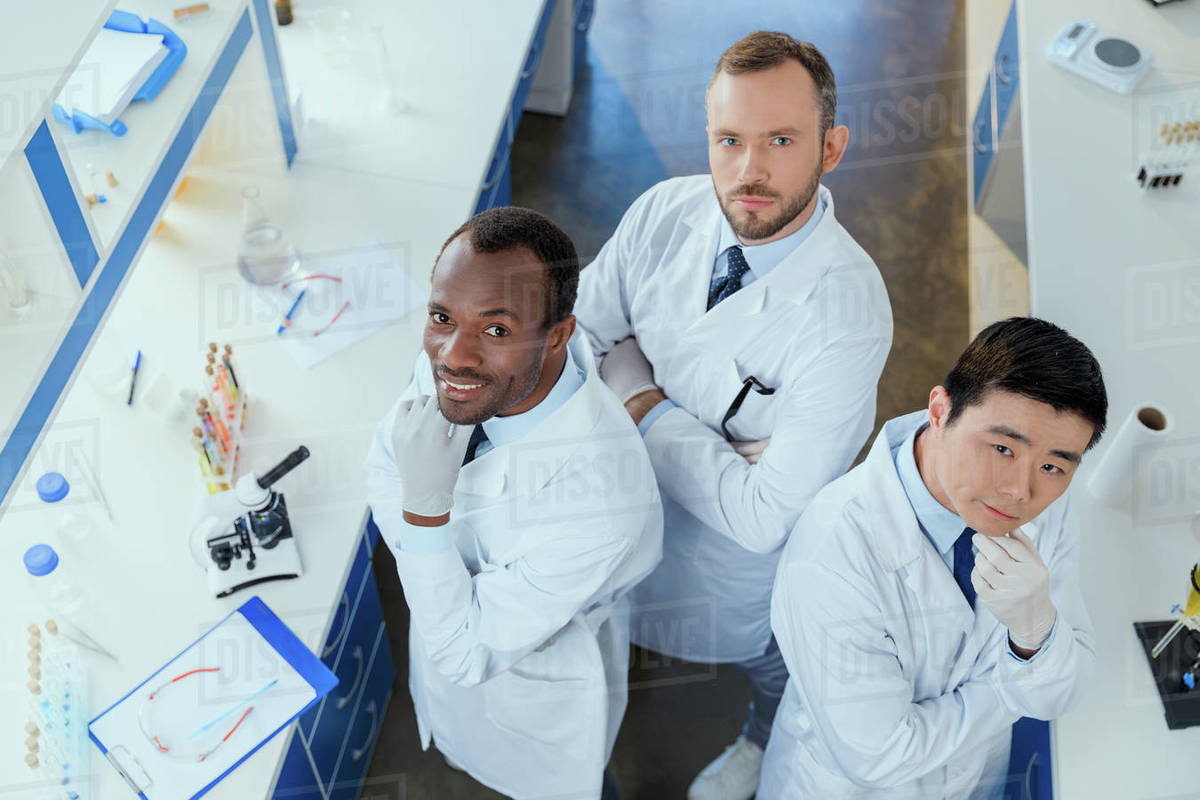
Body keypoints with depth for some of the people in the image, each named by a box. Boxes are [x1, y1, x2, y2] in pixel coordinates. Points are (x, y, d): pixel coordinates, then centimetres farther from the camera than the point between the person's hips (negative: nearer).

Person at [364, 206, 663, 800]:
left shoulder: (600, 500, -46)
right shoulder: (448, 357, -27)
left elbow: (464, 654, -34)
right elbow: (384, 467, -6)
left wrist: (427, 504, -44)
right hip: (449, 633, 5)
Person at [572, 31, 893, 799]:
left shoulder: (848, 315, -38)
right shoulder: (667, 211, -23)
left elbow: (763, 516, -35)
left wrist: (652, 418, -27)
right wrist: (645, 401, -27)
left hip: (740, 551, -3)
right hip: (632, 495, 3)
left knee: (764, 653, 30)